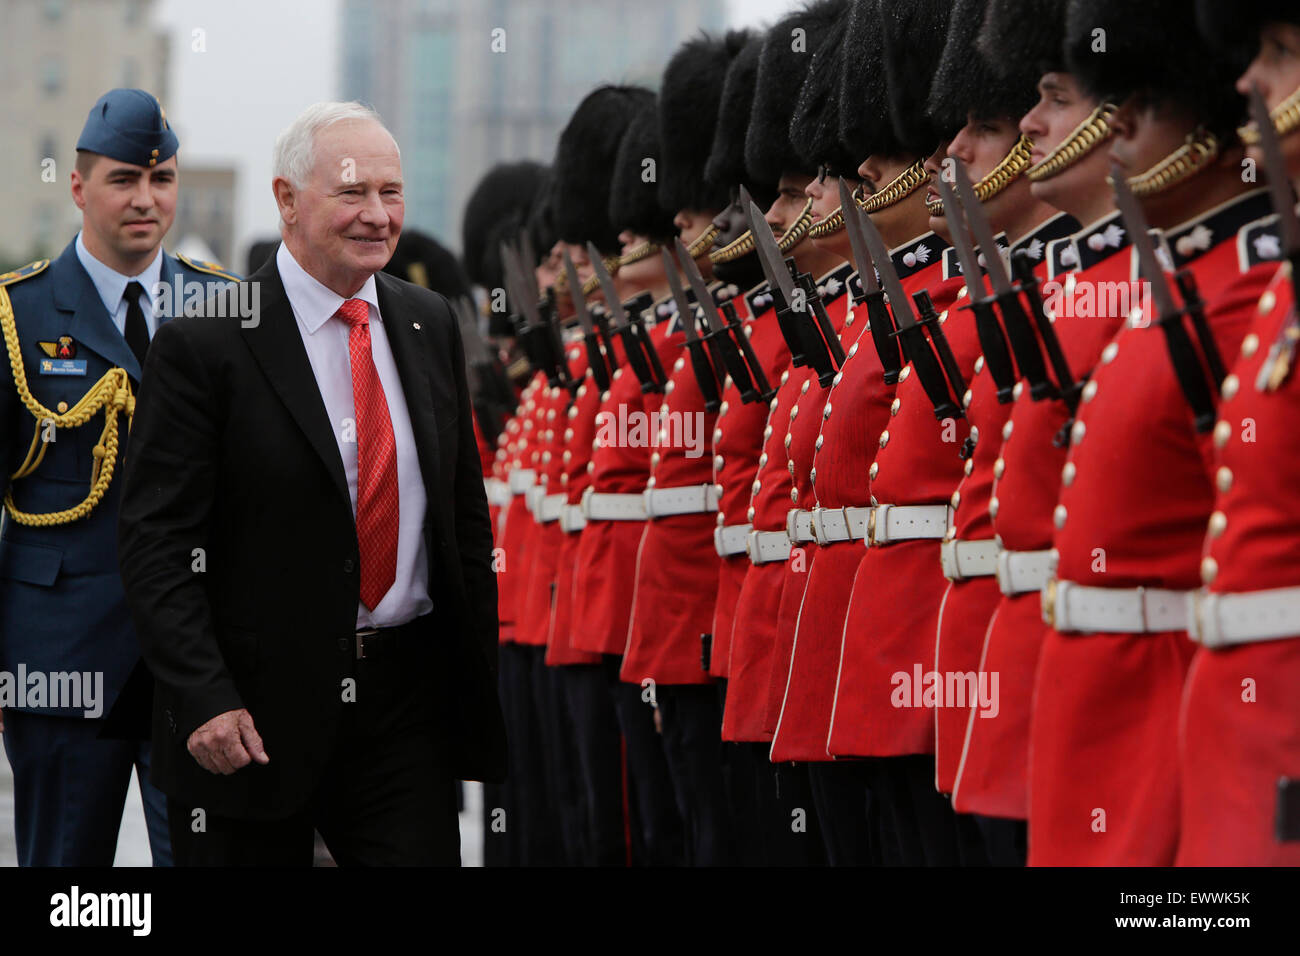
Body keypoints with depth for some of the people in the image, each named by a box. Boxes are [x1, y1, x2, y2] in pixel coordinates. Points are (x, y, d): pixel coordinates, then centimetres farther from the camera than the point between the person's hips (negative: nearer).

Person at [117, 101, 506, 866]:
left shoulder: (431, 327, 9)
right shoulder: (207, 343, -9)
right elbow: (157, 543, -12)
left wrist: (479, 673, 12)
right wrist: (203, 700, -19)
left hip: (409, 695, 4)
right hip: (255, 708, -4)